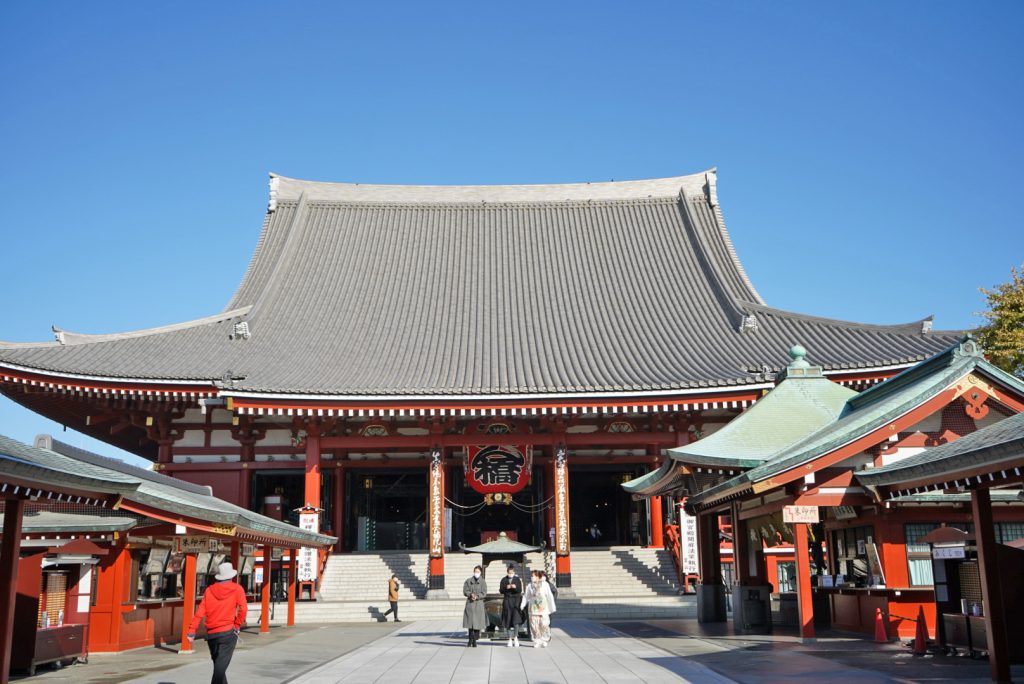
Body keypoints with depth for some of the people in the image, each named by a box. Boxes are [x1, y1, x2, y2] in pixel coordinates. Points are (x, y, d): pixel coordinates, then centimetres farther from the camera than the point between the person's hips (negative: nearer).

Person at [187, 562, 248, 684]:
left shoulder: (209, 590, 6)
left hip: (211, 634, 4)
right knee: (221, 666, -7)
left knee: (218, 664, 19)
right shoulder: (237, 589, -2)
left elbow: (200, 612, -1)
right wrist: (237, 626, -2)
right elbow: (243, 609, -13)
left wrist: (191, 631, -3)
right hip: (228, 633, -4)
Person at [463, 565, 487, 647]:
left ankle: (474, 640, 3)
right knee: (470, 622, -1)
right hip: (470, 603, 1)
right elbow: (465, 591, 4)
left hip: (479, 604, -1)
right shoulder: (468, 581, 10)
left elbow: (484, 593, -2)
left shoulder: (483, 582, 6)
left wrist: (477, 596, -16)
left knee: (477, 622, -4)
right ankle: (470, 639, 9)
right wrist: (471, 594, -14)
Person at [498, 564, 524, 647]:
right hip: (507, 602, 1)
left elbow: (520, 590, -4)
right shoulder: (504, 580, 5)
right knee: (508, 621, 2)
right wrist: (506, 588, -18)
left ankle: (515, 638, 2)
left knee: (516, 620, -12)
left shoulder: (517, 580, 3)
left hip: (516, 601, -1)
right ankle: (510, 639, 11)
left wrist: (515, 587, -24)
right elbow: (501, 591, 0)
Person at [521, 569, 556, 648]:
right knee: (534, 626, -1)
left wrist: (551, 608, 1)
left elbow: (549, 597, 2)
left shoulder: (545, 584, 1)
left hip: (543, 608, -2)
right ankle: (537, 642, 8)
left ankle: (544, 641, 10)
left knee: (544, 625, -6)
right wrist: (522, 606, -5)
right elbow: (526, 597, 7)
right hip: (533, 609, 2)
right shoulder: (530, 586, 8)